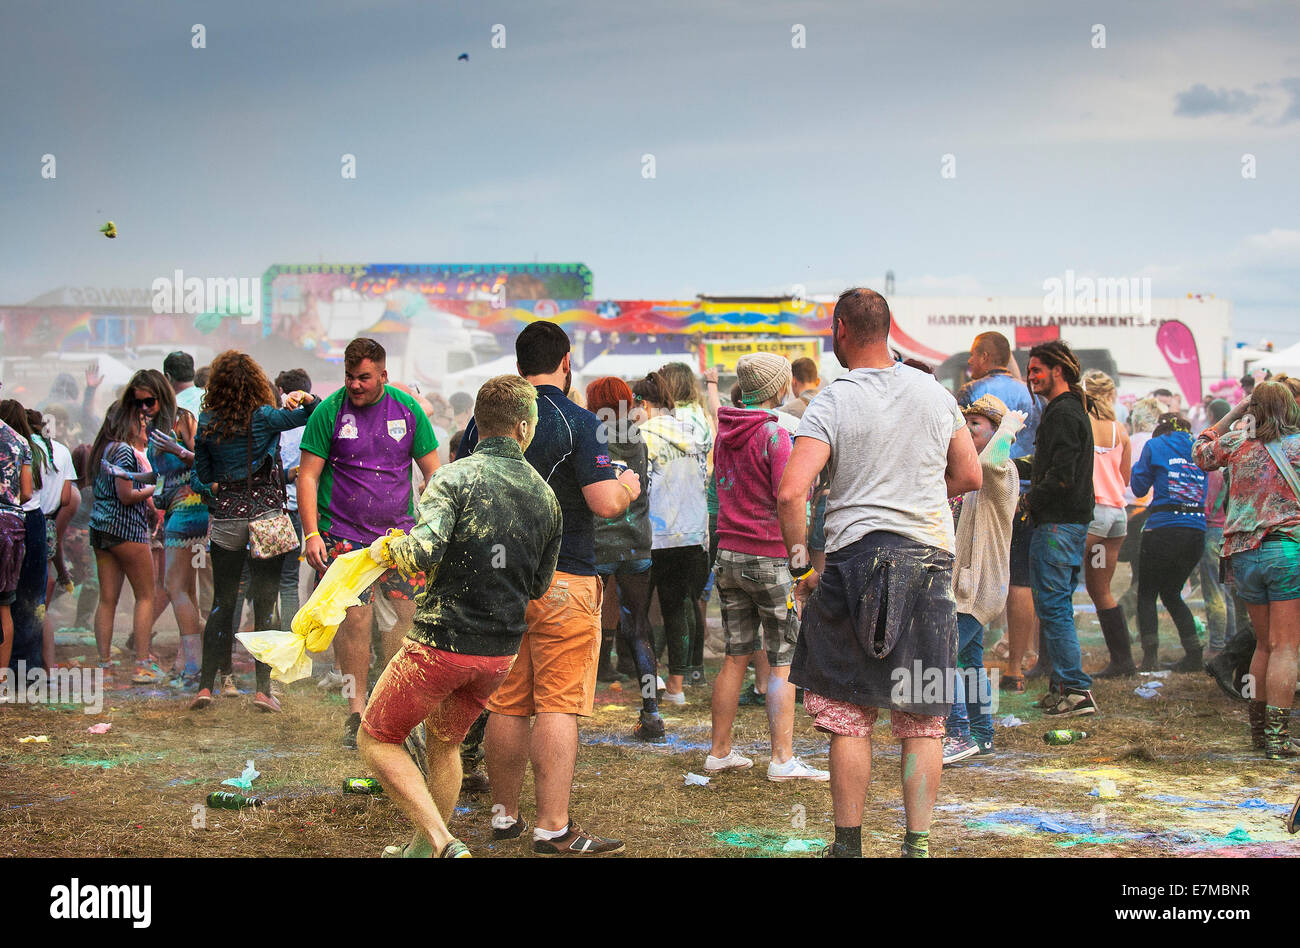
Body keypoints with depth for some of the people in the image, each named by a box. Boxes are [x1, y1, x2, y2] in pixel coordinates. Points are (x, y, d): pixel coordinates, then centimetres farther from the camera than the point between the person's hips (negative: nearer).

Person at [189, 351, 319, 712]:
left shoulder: (207, 423, 0)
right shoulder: (265, 417, -8)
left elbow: (203, 475, 12)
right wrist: (307, 399, -15)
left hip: (225, 520, 2)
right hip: (266, 517, -2)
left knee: (222, 604, 11)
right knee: (264, 605, 3)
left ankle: (206, 685, 9)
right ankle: (263, 688, 2)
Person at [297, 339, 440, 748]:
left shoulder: (408, 410, 4)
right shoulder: (329, 411, -2)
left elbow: (432, 472, 9)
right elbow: (308, 475, -1)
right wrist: (311, 533, -10)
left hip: (399, 531, 2)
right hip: (343, 534, -2)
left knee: (406, 616, 0)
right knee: (354, 619, -7)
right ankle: (356, 711, 4)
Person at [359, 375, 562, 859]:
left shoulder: (455, 478, -13)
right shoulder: (546, 497, 5)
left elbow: (424, 552, -27)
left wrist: (386, 549, -6)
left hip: (442, 642, -6)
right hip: (502, 651, 6)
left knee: (376, 739, 10)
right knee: (444, 743, 26)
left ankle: (442, 844, -4)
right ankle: (422, 849, 33)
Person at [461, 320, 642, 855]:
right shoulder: (579, 423, -11)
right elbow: (605, 503, -17)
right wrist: (627, 489, 4)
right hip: (562, 580, -6)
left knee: (506, 705, 13)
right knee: (558, 706, -4)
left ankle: (505, 815, 22)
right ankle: (553, 829, -5)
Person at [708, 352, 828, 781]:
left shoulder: (725, 432, 9)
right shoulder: (774, 435, -13)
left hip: (728, 553, 7)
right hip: (768, 556, -7)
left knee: (735, 657, 13)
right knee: (783, 663, -1)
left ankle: (720, 751, 17)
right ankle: (782, 758, -3)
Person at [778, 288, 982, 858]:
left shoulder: (833, 400, -7)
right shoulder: (935, 393, 6)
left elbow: (790, 493, -16)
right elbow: (970, 476, 15)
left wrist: (800, 562, -5)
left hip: (855, 558, -3)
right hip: (931, 556, 3)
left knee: (849, 717, 6)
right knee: (923, 720, 8)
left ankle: (849, 844, 10)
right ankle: (917, 843, 7)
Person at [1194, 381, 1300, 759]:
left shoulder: (1236, 442, 5)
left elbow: (1201, 452, 24)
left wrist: (1232, 415, 23)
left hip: (1244, 553, 4)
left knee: (1265, 645, 17)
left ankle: (1258, 729, 22)